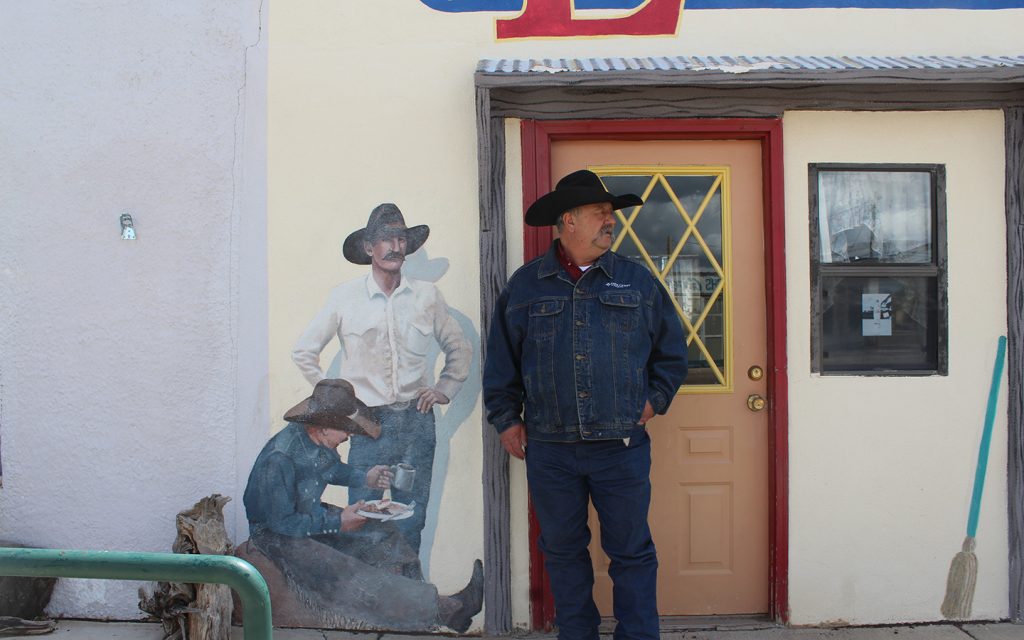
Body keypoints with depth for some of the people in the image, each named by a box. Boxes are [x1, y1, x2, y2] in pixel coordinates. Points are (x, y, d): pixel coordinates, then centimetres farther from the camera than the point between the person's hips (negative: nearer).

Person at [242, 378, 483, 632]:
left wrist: (365, 477, 0)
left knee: (382, 534, -2)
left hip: (313, 516, 9)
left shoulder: (320, 440, -6)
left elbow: (334, 469, 18)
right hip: (277, 535, -9)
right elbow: (281, 522, -26)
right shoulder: (279, 458, -31)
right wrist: (337, 522, -24)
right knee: (345, 574, -26)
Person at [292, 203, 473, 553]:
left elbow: (459, 348, 19)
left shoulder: (427, 295, 5)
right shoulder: (345, 297, 0)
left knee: (411, 523, 7)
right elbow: (303, 352, 7)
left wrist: (444, 389, 9)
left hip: (417, 422, 2)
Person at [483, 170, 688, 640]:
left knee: (632, 552, 7)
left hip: (622, 447, 0)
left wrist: (655, 400, 7)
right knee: (563, 552, 13)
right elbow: (501, 359, 9)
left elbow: (672, 349, 14)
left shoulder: (637, 281, 5)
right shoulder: (526, 284, 4)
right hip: (549, 448, 1)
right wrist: (506, 418, 6)